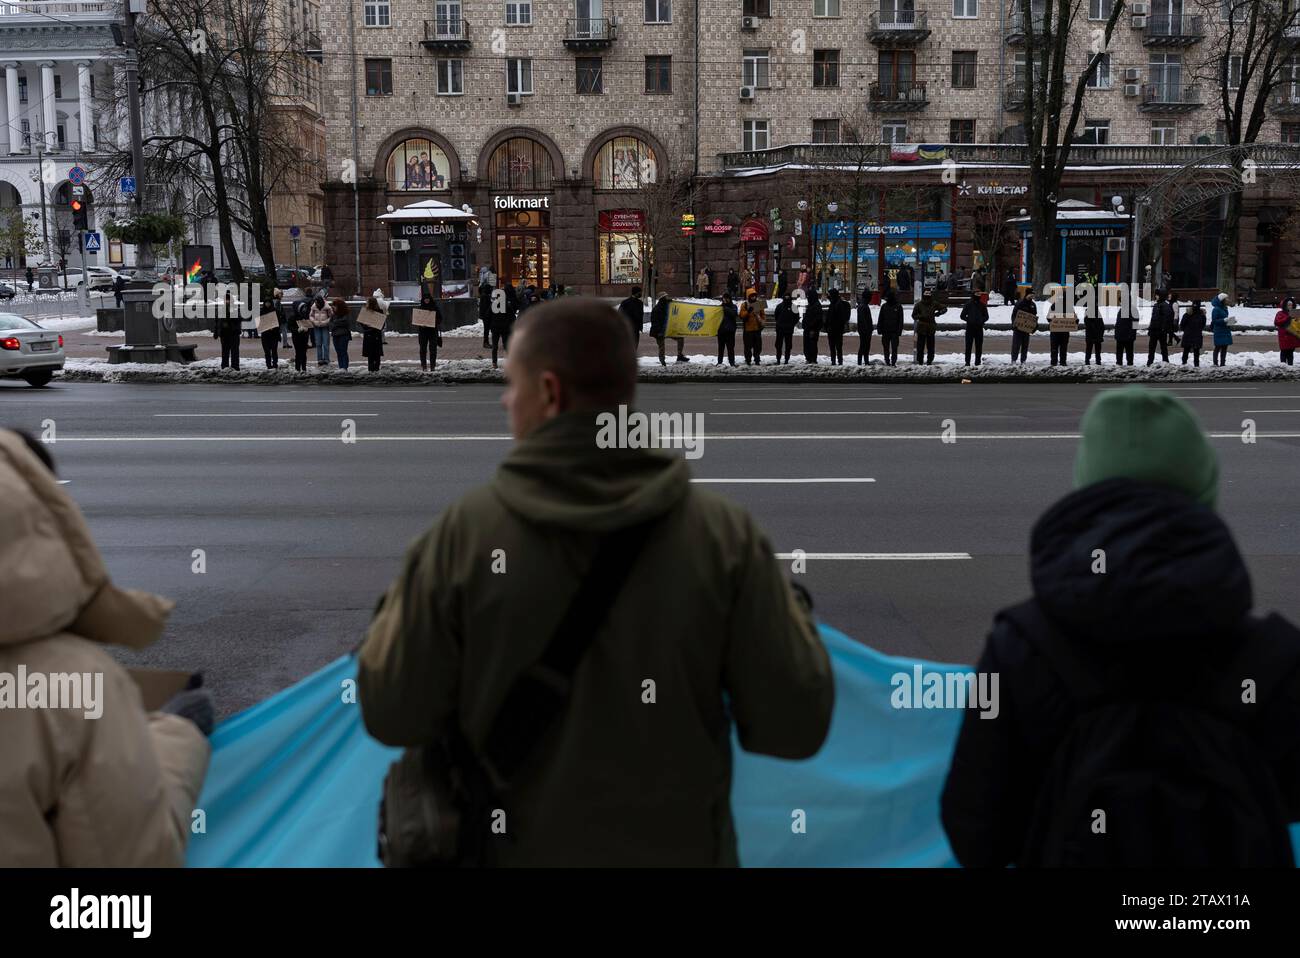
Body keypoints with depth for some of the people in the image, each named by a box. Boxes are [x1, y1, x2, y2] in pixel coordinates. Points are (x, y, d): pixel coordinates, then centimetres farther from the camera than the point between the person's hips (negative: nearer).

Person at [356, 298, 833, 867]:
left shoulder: (466, 532, -15)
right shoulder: (723, 532, -14)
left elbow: (392, 715, -9)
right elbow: (794, 726, -12)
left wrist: (398, 607, 8)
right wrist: (788, 606, 5)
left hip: (519, 849, 0)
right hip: (678, 851, 1)